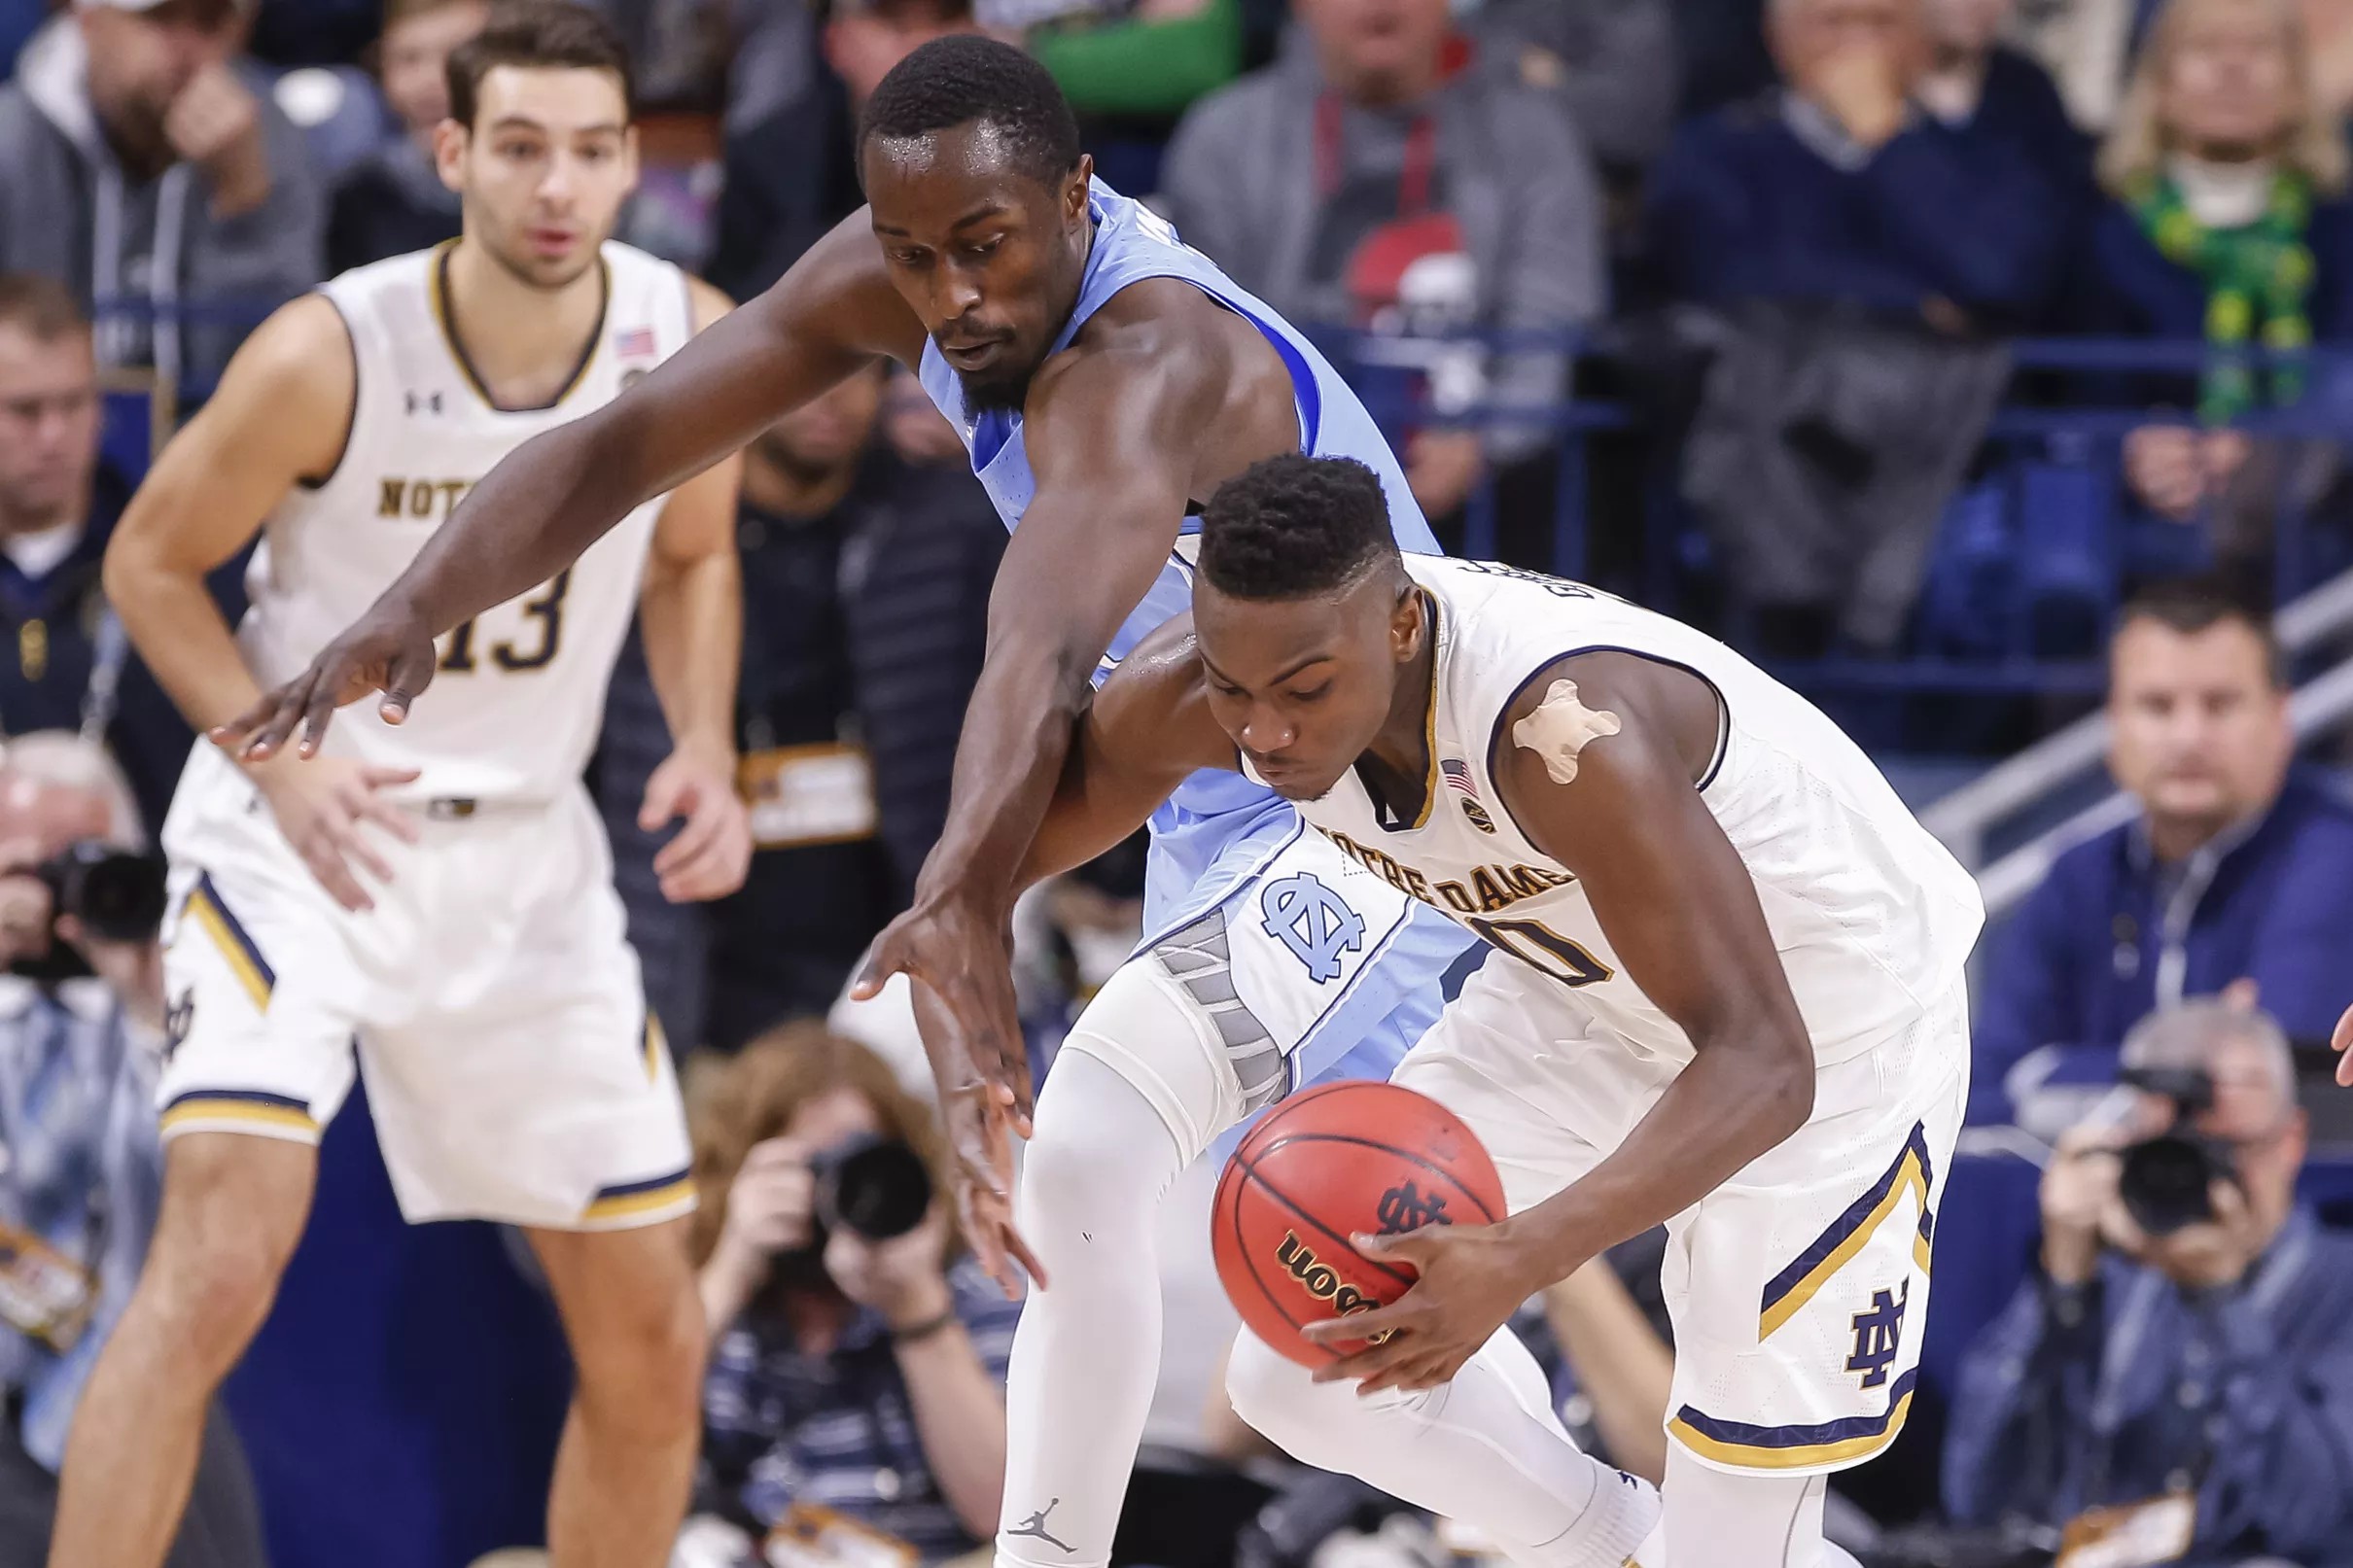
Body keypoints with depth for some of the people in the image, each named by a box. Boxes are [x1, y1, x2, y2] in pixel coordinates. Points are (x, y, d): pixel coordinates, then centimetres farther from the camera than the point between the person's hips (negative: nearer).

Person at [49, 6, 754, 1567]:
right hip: (302, 831, -5)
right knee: (220, 1263, -24)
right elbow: (151, 563, -7)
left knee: (654, 1344, 7)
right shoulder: (331, 353, -20)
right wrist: (283, 760, -21)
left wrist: (707, 751, -6)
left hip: (526, 845, 5)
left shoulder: (694, 342, -8)